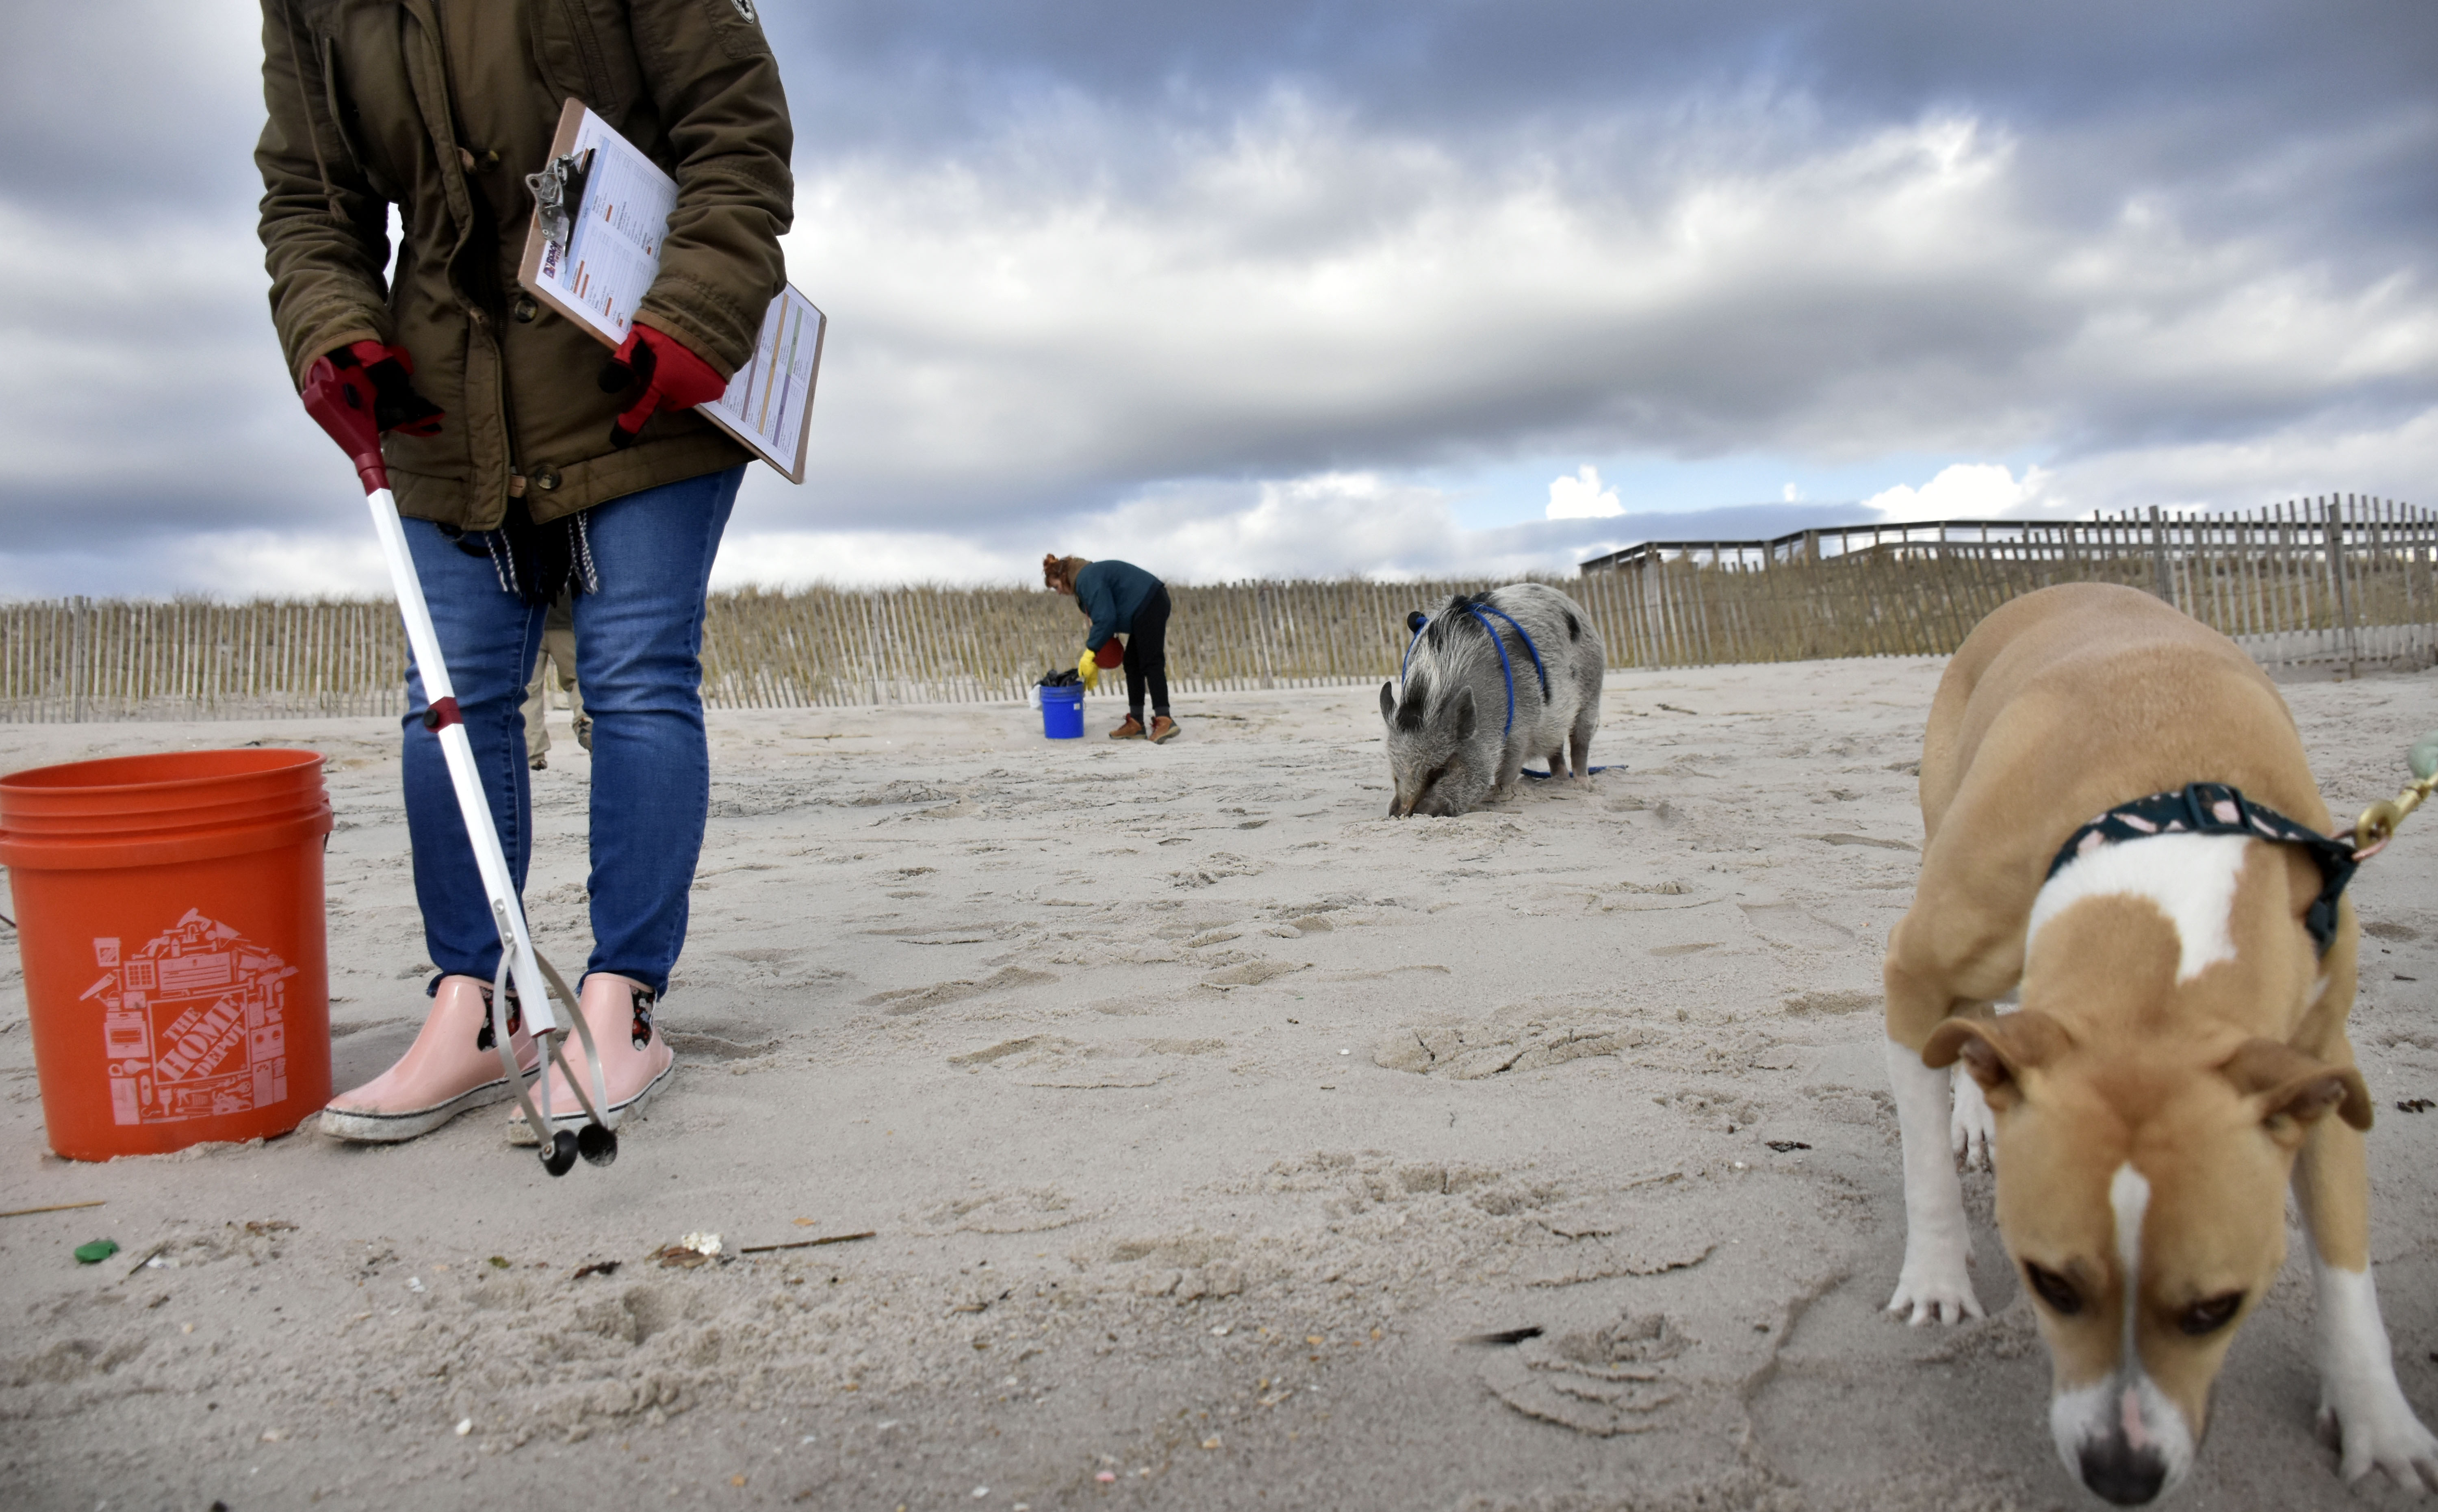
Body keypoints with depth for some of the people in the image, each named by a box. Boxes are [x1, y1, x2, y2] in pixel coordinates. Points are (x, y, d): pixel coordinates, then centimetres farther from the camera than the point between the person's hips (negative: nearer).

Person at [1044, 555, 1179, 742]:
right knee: (1132, 664, 11)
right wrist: (1095, 659, 13)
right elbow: (1100, 619, 19)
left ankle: (1164, 720, -25)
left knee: (1151, 663, -16)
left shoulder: (1088, 579, -14)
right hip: (1148, 607, 11)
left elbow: (1105, 619, -21)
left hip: (1149, 605, -11)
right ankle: (1136, 723, 10)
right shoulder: (1085, 580, 19)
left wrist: (1091, 652, -15)